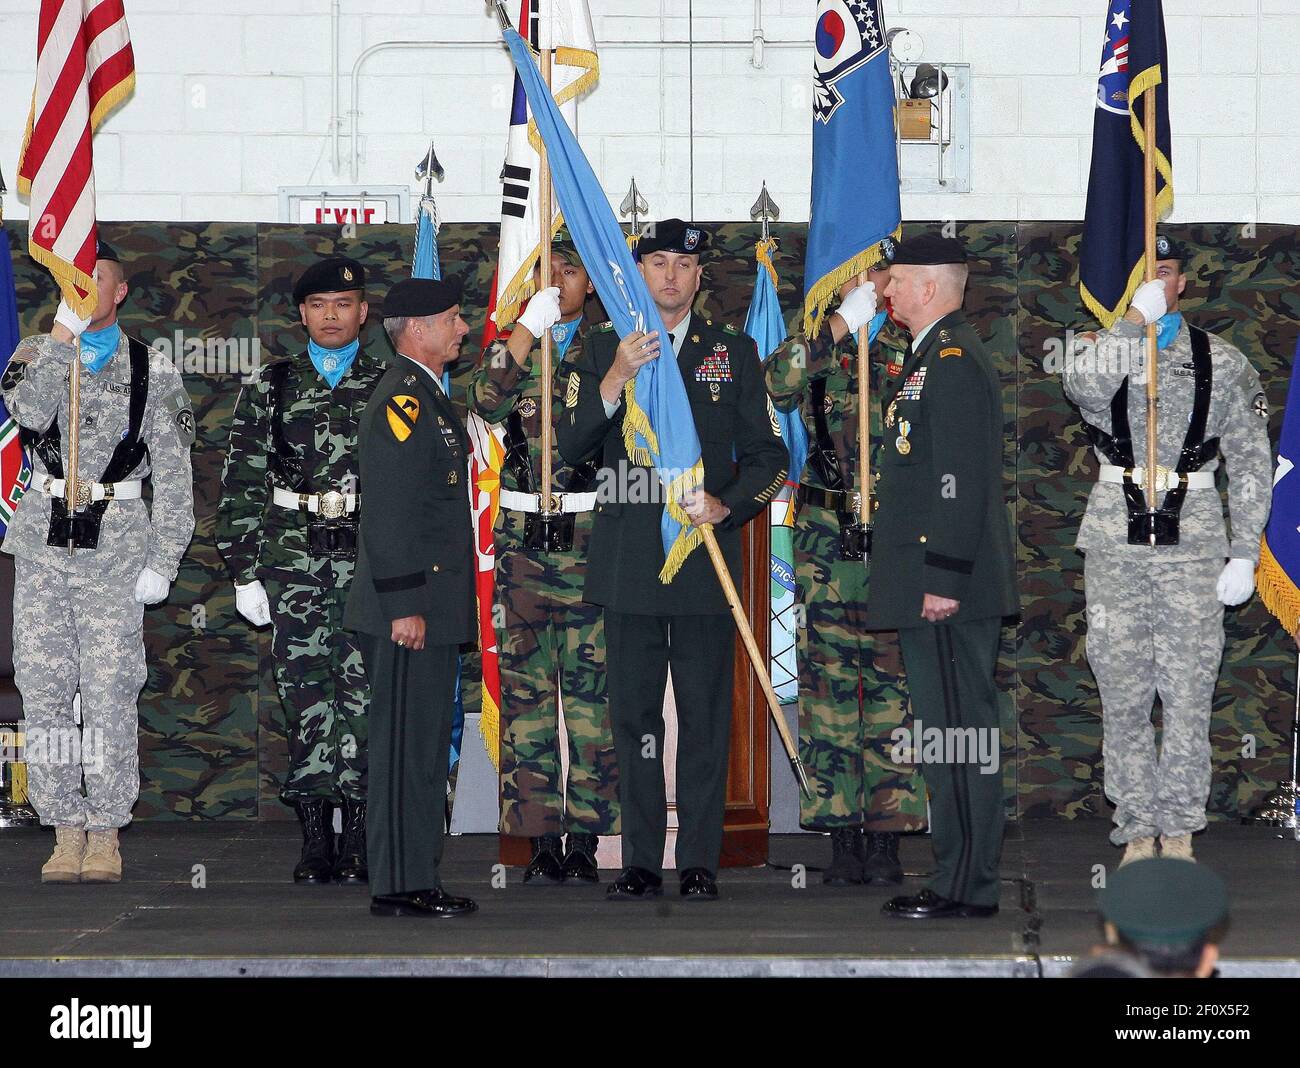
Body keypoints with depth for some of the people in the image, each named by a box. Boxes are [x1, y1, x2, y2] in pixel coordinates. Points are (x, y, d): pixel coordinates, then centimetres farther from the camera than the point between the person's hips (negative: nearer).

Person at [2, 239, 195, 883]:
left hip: (116, 546, -2)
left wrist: (162, 561, -3)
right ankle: (66, 834, 8)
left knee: (111, 693, -5)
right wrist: (63, 331, -14)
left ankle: (106, 836, 3)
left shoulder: (153, 372, 6)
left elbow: (174, 475, 4)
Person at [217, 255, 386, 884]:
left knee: (365, 692, -6)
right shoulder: (269, 388, 12)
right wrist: (245, 572, 3)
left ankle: (358, 839, -1)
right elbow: (241, 485, 9)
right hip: (293, 560, 1)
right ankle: (316, 839, 1)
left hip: (374, 563, -1)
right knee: (306, 692, -4)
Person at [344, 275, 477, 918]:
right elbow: (389, 515, -20)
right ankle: (399, 886, -5)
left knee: (424, 747, 12)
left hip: (431, 608, 10)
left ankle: (413, 879, 17)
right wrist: (404, 605, -23)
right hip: (411, 607, -10)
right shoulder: (401, 401, -14)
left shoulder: (425, 397, 19)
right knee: (407, 746, -7)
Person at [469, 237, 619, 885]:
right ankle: (540, 840, 1)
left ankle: (584, 842, -1)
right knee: (527, 687, -1)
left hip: (590, 535, -1)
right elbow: (486, 404, -11)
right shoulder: (510, 348, 11)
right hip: (523, 535, 1)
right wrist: (528, 328, -13)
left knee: (590, 686, -4)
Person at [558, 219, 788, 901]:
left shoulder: (733, 353, 11)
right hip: (628, 559, 0)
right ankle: (640, 864, 7)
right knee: (634, 716, 2)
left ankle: (700, 863, 4)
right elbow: (571, 448, -2)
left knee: (705, 715, -1)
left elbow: (768, 456, 9)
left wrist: (727, 505, -9)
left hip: (704, 555, 0)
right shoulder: (603, 351, 10)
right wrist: (615, 381, -16)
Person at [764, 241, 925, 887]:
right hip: (827, 537, 1)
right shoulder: (814, 344, 10)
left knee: (892, 678, -3)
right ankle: (841, 834, 3)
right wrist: (840, 326, -15)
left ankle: (886, 834, 0)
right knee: (828, 677, -1)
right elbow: (776, 386, -11)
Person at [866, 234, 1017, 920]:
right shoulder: (935, 356, 19)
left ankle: (966, 888, -5)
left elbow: (962, 480, -21)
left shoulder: (953, 360, -15)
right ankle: (963, 880, 16)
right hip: (929, 581, 11)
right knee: (951, 731, 12)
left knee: (955, 731, -7)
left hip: (945, 584, -11)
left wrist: (945, 579, -23)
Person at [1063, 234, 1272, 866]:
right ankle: (1137, 828, 10)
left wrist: (1245, 551, -1)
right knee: (1123, 694, 2)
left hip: (1193, 541, 0)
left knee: (1189, 692, -2)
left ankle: (1180, 827, 7)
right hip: (1116, 540, 1)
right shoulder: (1105, 348, 7)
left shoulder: (1222, 363, 7)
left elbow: (1251, 462, 6)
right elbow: (1086, 386, -19)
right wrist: (1137, 317, -15)